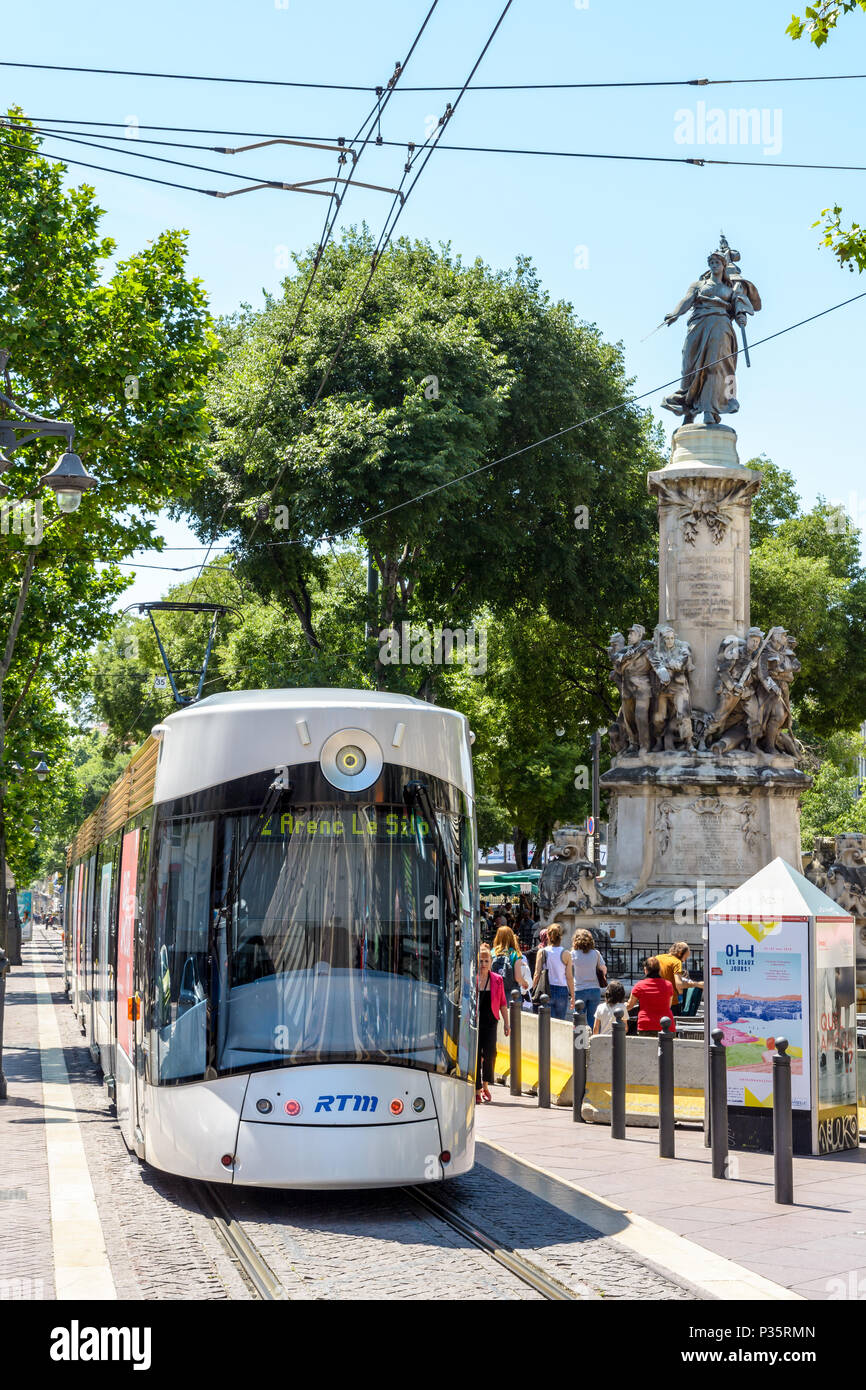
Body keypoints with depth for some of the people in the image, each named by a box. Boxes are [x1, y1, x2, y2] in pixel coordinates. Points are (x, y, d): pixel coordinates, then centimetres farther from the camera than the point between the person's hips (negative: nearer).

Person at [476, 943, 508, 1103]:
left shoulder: (497, 980, 6)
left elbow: (502, 1004, 12)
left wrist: (506, 1023, 9)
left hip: (490, 1022, 1)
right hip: (474, 1022, -1)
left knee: (490, 1052, -11)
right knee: (475, 1054, -3)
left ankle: (485, 1085, 9)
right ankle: (477, 1090, 5)